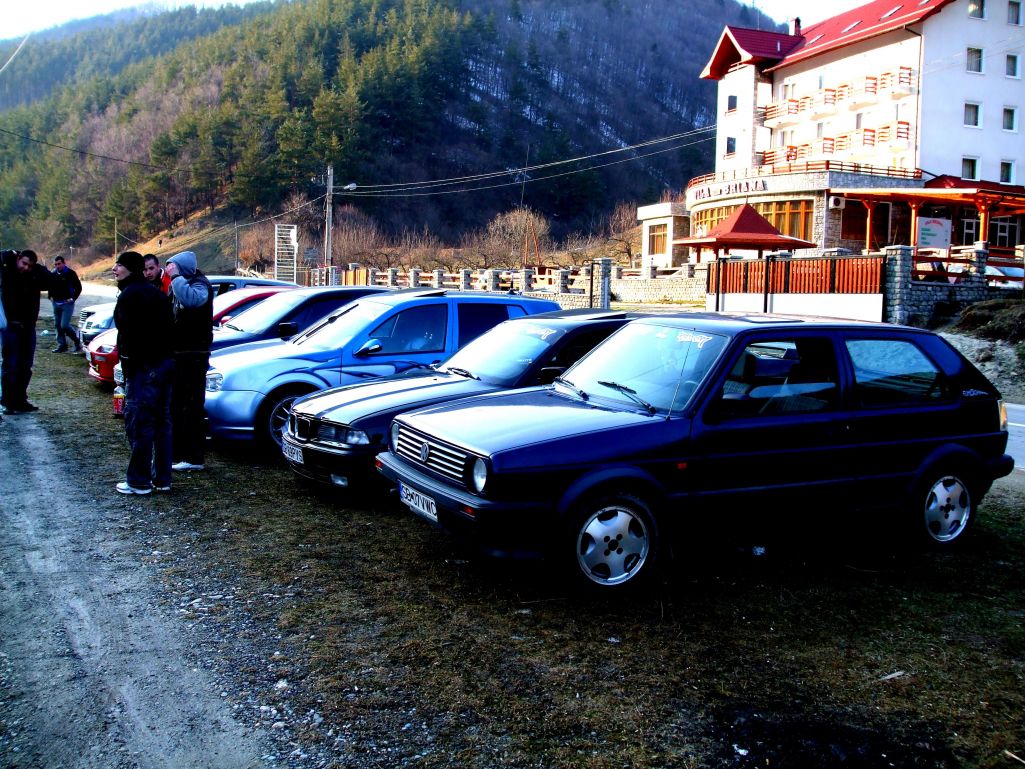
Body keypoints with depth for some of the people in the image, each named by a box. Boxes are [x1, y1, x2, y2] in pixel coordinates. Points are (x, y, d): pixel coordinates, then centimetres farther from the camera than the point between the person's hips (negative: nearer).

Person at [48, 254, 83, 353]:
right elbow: (49, 286, 23)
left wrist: (73, 298, -8)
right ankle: (62, 345, 17)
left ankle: (77, 341, 5)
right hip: (56, 303, 6)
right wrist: (51, 297, 11)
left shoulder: (70, 273, -8)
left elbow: (78, 287, -4)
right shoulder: (53, 274, 6)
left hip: (67, 303, -6)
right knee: (58, 325, 8)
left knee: (65, 325, -14)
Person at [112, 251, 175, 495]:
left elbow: (128, 335, -18)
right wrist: (167, 357, 19)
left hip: (144, 367, -9)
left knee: (139, 424, -4)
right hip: (166, 363, 9)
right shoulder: (156, 292, 17)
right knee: (161, 422, 12)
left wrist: (128, 367, -14)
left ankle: (139, 481, 0)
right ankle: (162, 478, 17)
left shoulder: (129, 295, -12)